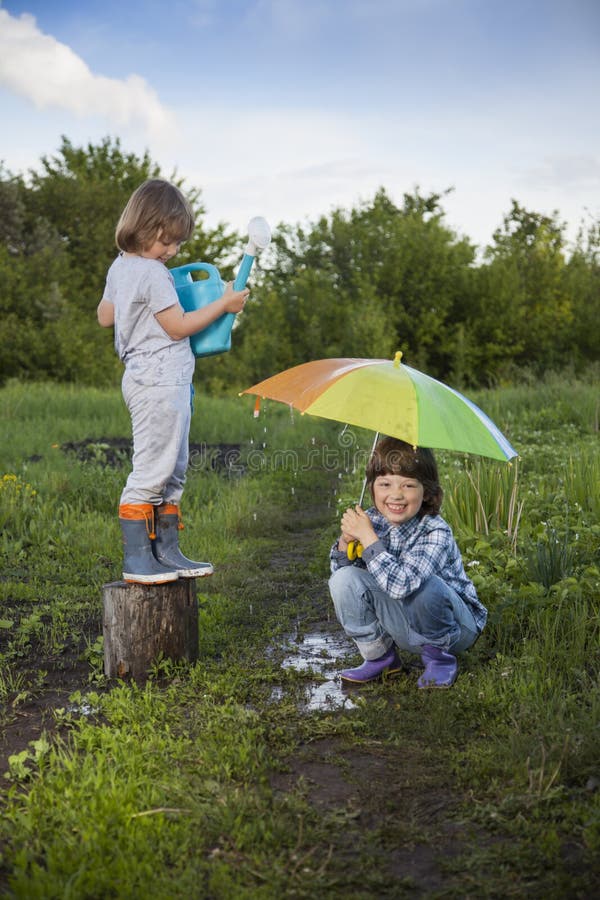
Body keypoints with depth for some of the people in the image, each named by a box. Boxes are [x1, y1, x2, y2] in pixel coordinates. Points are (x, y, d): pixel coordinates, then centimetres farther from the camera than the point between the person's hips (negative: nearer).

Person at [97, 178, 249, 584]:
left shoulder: (120, 268, 14)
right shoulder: (153, 274, -15)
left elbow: (105, 316, 24)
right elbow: (178, 326, -14)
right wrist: (224, 304, -6)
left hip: (149, 380, 11)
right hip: (160, 380, -11)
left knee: (173, 470, 15)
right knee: (151, 471, -6)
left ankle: (167, 551, 21)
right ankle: (136, 559, 1)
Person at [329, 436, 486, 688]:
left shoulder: (436, 533, -27)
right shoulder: (373, 521, -9)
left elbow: (402, 585, -40)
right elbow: (339, 571, 0)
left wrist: (368, 538, -33)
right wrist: (346, 540, -20)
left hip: (455, 627, -5)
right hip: (406, 630, 5)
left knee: (422, 585, -36)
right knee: (345, 579, -15)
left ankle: (440, 657, -6)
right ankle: (379, 657, 4)